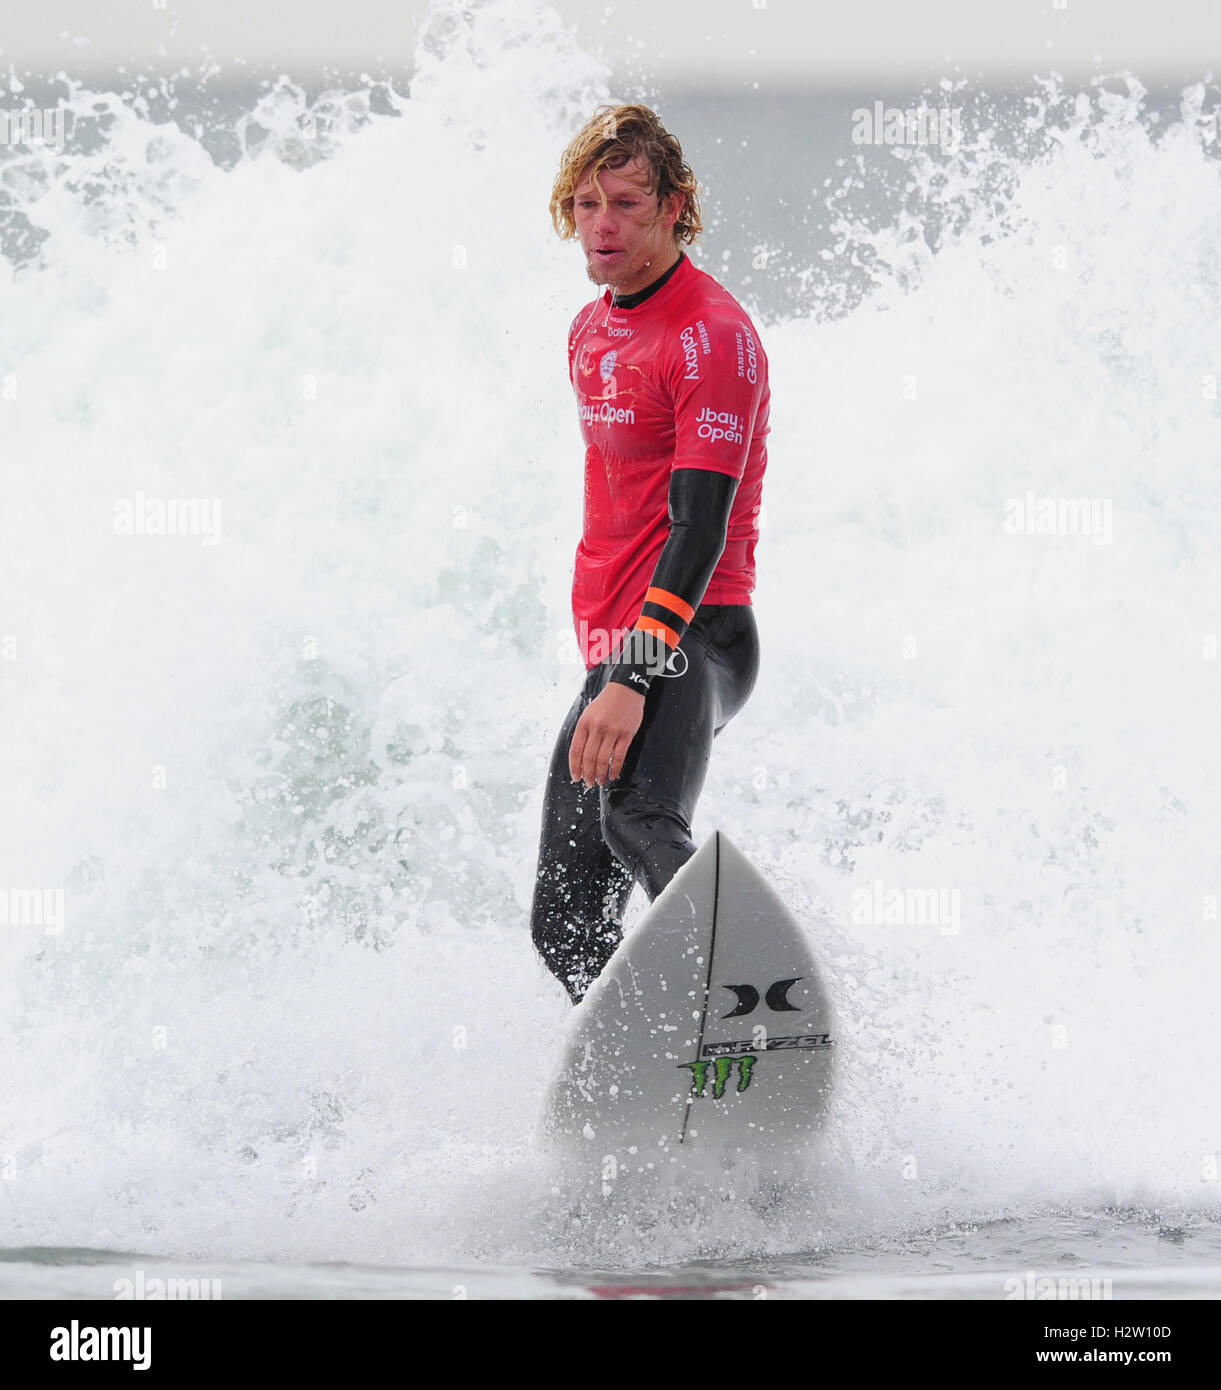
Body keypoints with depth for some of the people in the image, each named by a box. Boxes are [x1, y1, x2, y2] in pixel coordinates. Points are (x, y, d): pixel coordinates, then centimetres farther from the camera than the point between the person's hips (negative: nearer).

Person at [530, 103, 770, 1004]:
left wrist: (637, 678, -29)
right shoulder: (590, 334, 16)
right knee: (568, 929, 7)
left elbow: (701, 523, -20)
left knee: (640, 819, -38)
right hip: (613, 651, 9)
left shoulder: (712, 333, -11)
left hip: (691, 637, -9)